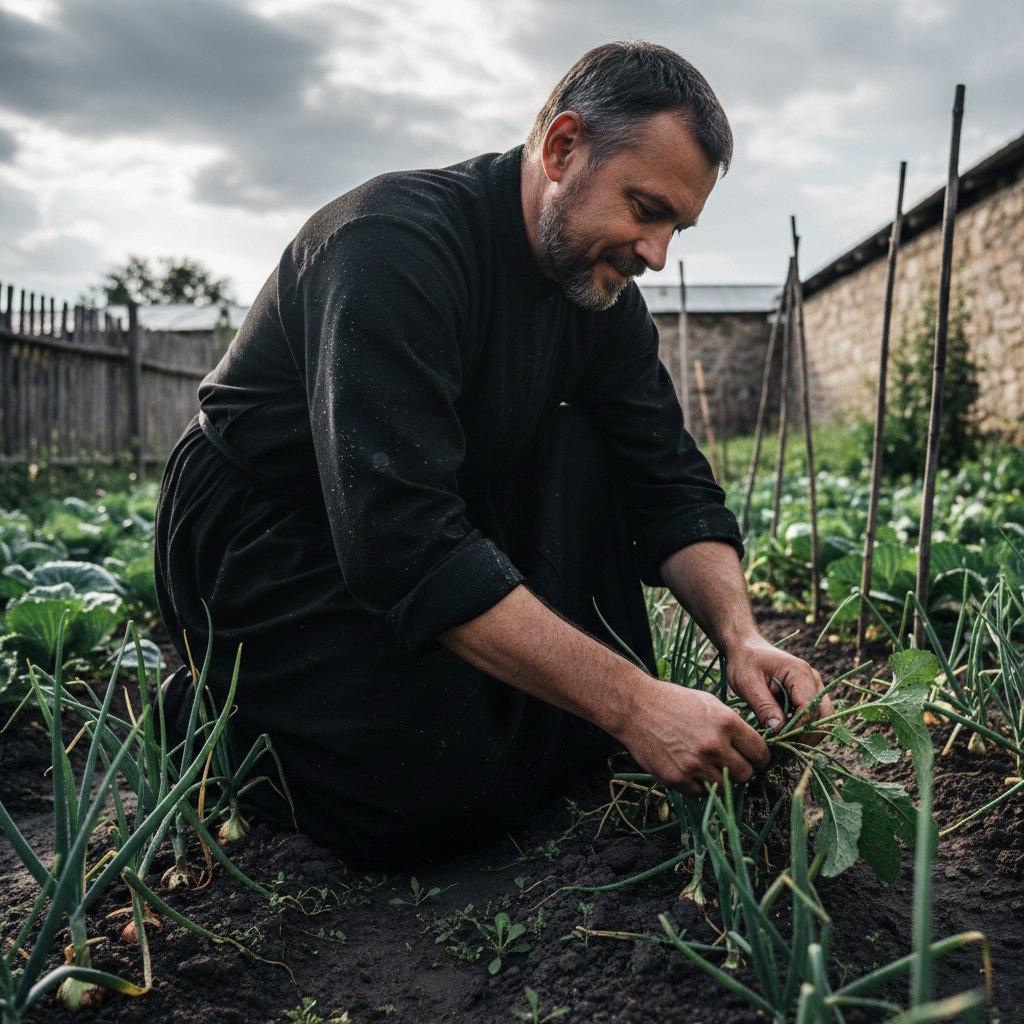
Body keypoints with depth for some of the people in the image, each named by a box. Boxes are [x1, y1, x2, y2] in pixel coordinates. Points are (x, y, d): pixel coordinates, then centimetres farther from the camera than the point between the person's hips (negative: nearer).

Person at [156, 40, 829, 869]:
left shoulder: (604, 295, -3)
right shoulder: (396, 243, -27)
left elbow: (672, 488, -2)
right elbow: (404, 541, -36)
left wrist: (740, 636, -21)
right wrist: (632, 705, -36)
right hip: (269, 545, -7)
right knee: (451, 794, -21)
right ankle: (216, 713, 4)